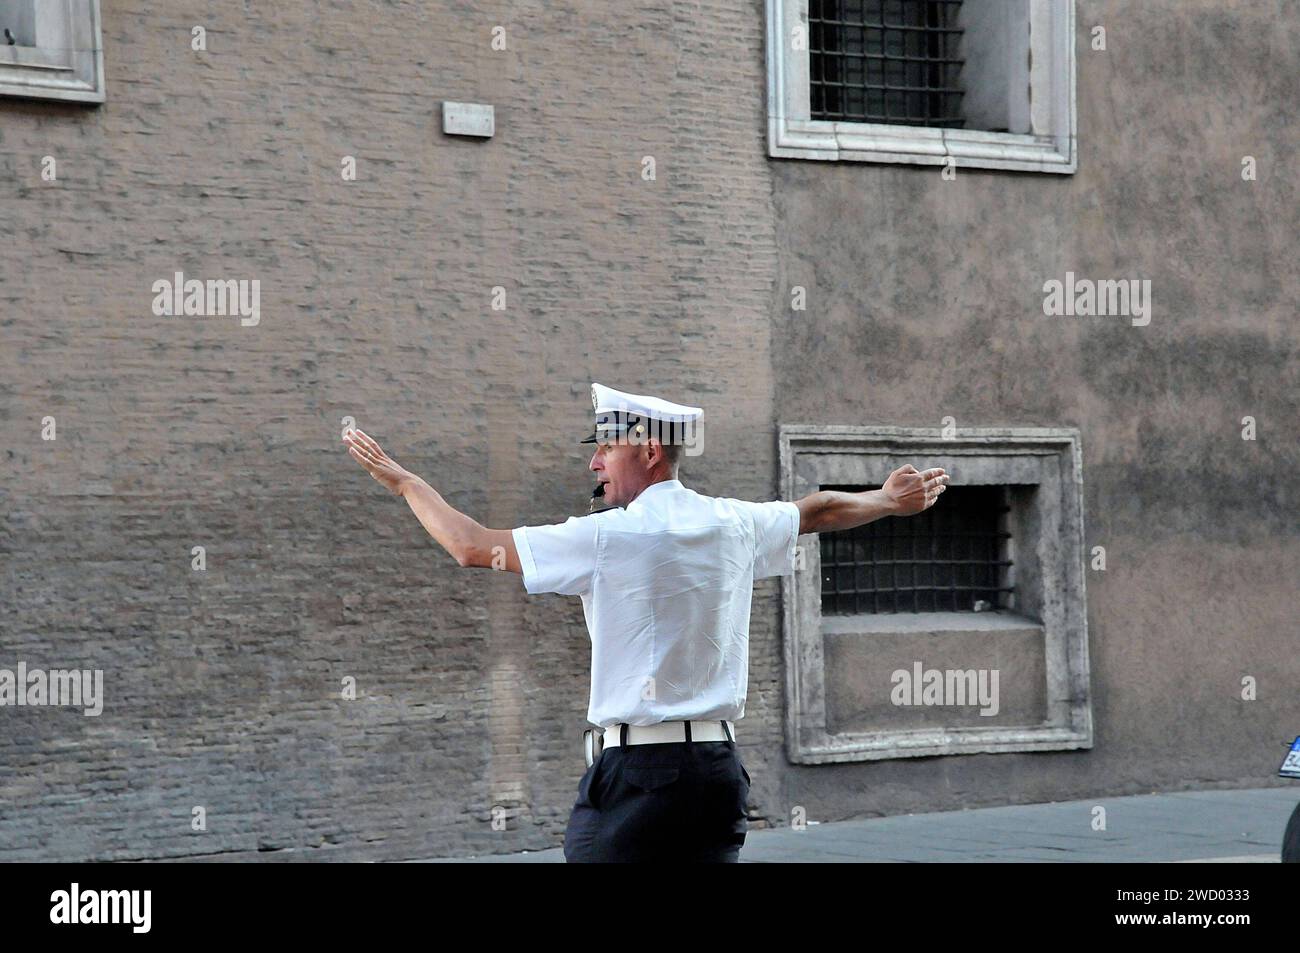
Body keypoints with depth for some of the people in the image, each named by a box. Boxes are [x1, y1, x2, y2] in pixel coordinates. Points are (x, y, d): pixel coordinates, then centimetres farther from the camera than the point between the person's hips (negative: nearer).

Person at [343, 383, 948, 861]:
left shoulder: (609, 537, -9)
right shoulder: (735, 525, 10)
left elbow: (472, 547, -7)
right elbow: (819, 511, 30)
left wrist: (404, 482, 8)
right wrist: (889, 501, 50)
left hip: (637, 767, -7)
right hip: (720, 762, 7)